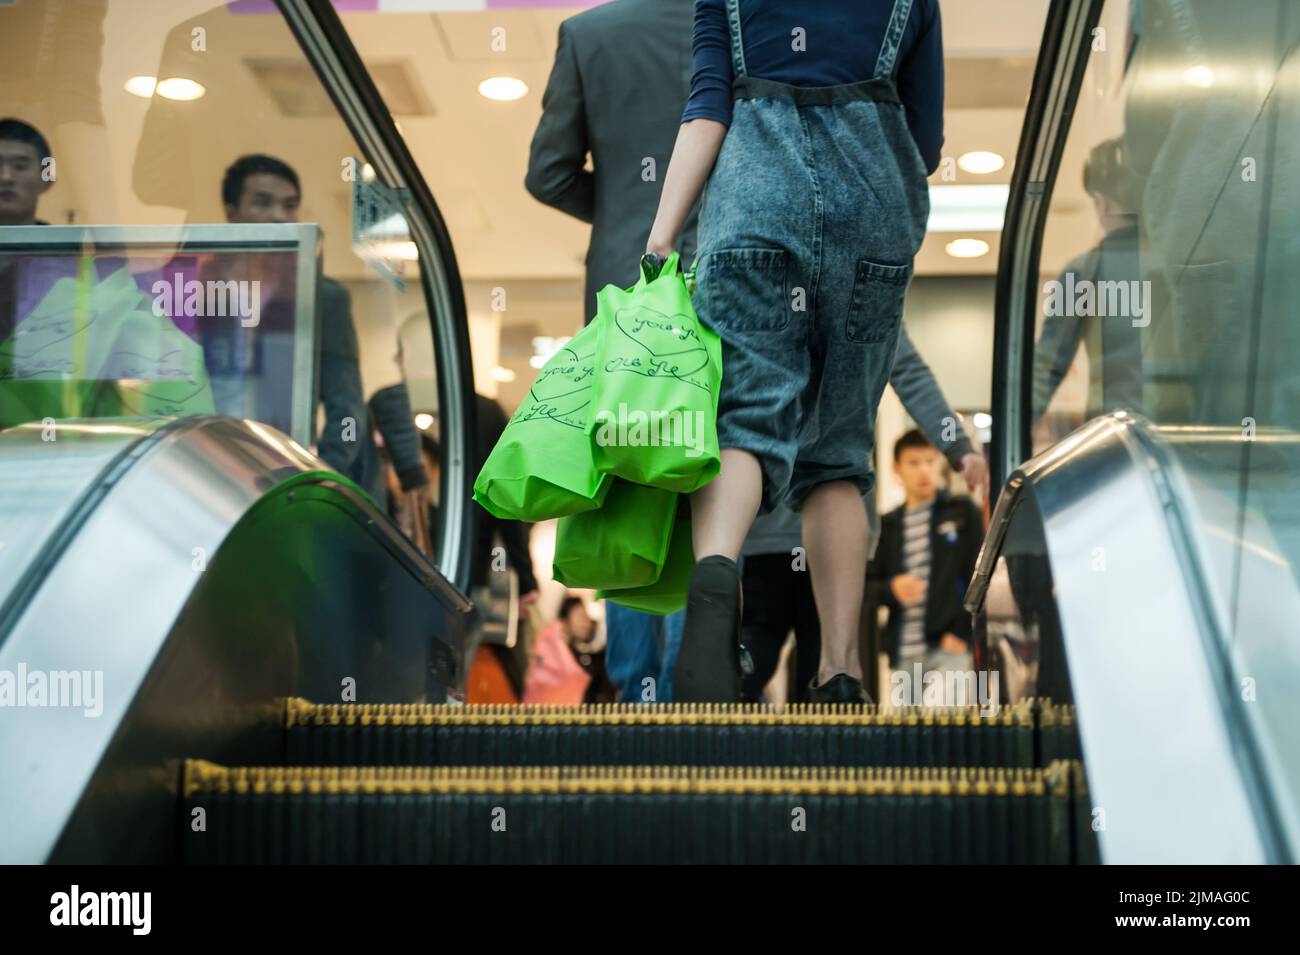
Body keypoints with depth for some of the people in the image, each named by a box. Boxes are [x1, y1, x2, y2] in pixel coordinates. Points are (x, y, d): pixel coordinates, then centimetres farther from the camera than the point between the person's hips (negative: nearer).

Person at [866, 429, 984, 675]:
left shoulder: (963, 513, 6)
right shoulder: (887, 525, 14)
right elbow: (868, 584, 13)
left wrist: (962, 631, -9)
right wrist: (892, 589, -9)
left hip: (950, 646, -4)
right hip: (905, 652, 4)